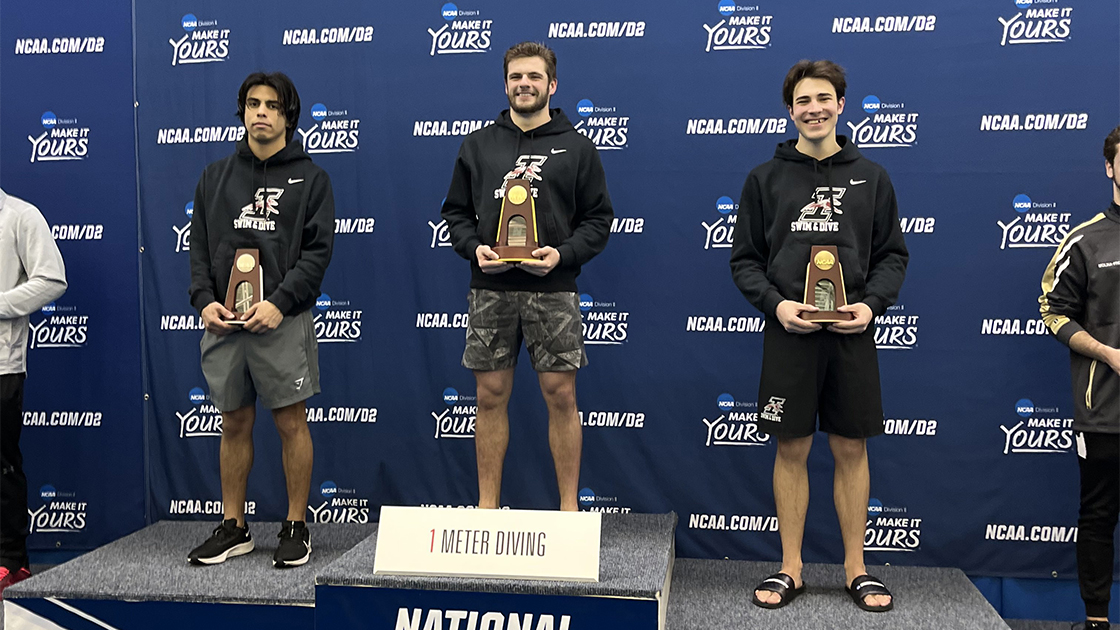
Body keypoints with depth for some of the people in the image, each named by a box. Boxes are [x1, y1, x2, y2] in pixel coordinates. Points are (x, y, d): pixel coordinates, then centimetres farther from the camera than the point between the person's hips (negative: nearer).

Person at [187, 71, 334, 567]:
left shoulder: (309, 178, 5)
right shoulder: (215, 176, 15)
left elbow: (317, 250, -4)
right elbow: (199, 247, 12)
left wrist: (279, 302, -16)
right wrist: (204, 300, -5)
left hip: (282, 321, -3)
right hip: (222, 322, 4)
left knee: (291, 423, 0)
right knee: (234, 424, 10)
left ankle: (296, 527, 11)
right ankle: (233, 527, 20)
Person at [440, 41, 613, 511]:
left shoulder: (576, 148, 6)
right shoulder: (477, 145, 12)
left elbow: (599, 219, 4)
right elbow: (455, 211, 14)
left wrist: (563, 254, -12)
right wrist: (474, 247, -5)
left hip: (553, 290, -2)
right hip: (490, 289, 2)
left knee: (560, 395, 1)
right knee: (491, 396, 6)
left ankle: (569, 506, 14)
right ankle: (487, 505, 18)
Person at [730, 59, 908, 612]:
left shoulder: (870, 177, 9)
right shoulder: (765, 178, 6)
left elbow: (892, 255, 9)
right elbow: (745, 258, 5)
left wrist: (872, 303, -8)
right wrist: (775, 303, -11)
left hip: (852, 335, 1)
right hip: (788, 333, -1)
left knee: (851, 449, 7)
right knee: (791, 449, 5)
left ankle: (856, 568, 20)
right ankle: (790, 569, 16)